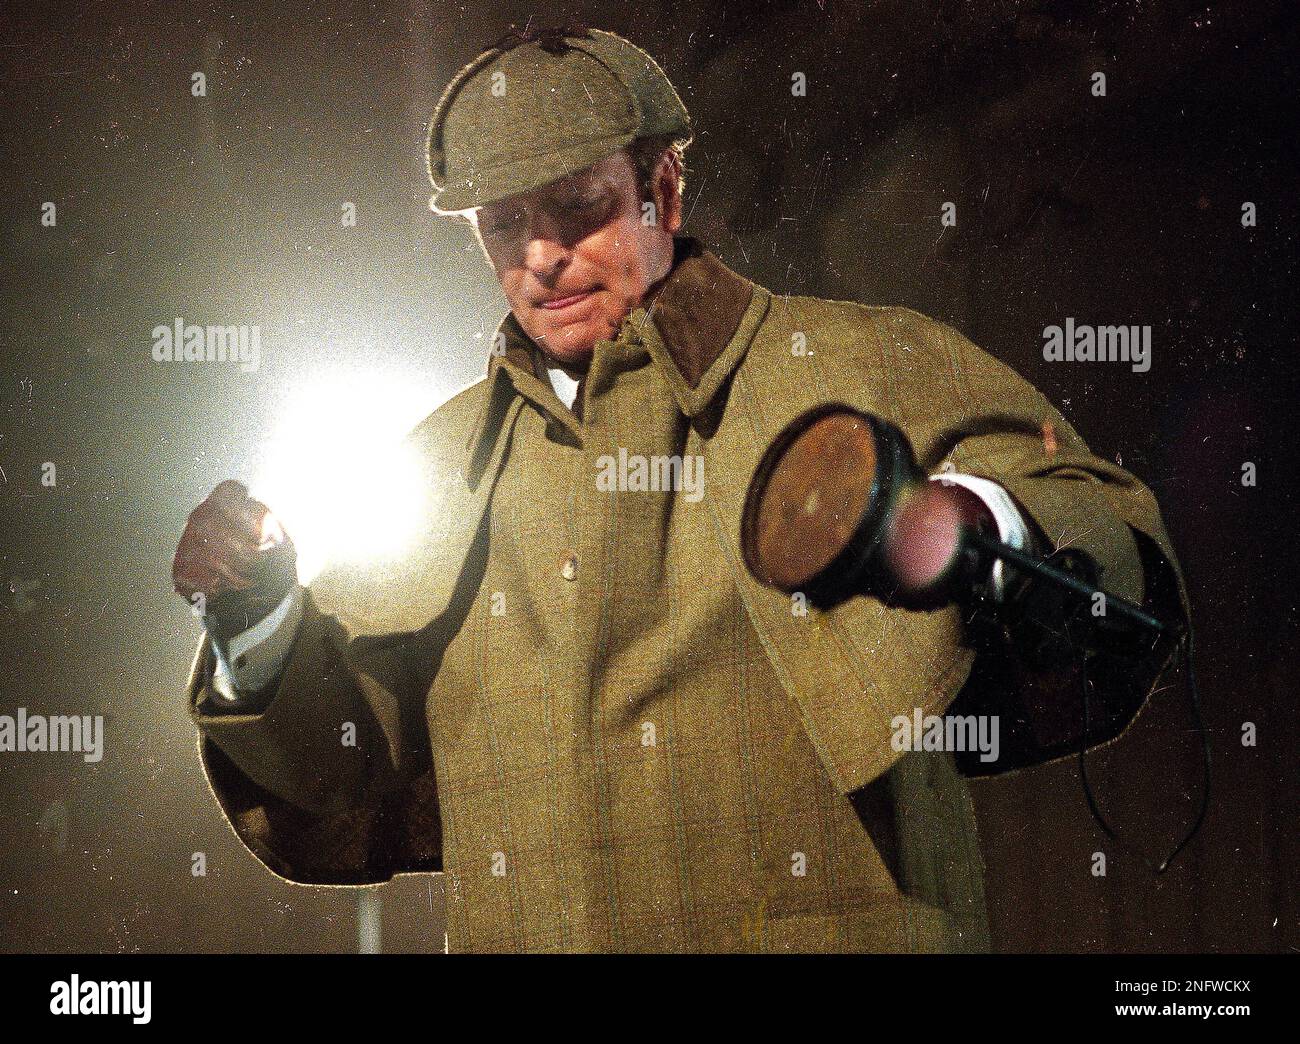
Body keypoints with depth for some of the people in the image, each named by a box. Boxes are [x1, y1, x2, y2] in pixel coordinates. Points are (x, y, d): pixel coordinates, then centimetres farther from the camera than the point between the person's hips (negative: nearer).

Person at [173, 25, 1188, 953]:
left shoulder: (872, 370, 5)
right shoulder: (441, 466, 17)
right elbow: (370, 796, 19)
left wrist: (967, 533, -23)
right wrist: (262, 628, 3)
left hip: (831, 924, -3)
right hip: (517, 932, 4)